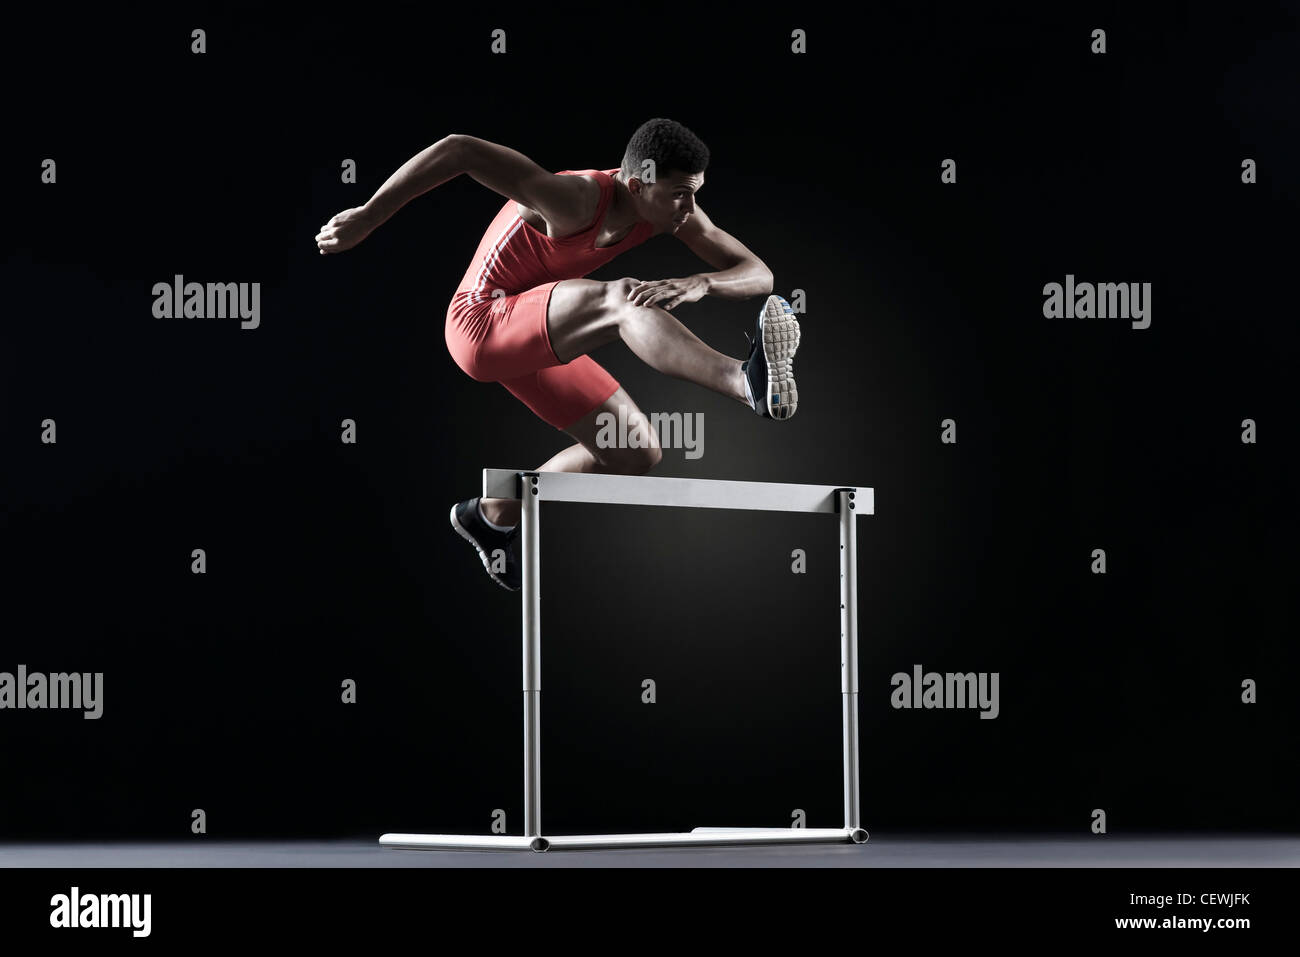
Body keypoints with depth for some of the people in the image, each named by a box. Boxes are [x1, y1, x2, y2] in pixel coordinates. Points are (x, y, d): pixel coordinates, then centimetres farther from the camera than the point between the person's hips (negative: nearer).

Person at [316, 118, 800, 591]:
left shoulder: (673, 209, -6)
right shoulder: (579, 200, -29)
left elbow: (758, 275, -6)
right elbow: (460, 150, -37)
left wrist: (698, 283, -30)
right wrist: (367, 218, -34)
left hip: (535, 338, 9)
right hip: (481, 323, -9)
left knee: (638, 453, 8)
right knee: (622, 299, -34)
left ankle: (494, 517, 25)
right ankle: (748, 381, -55)